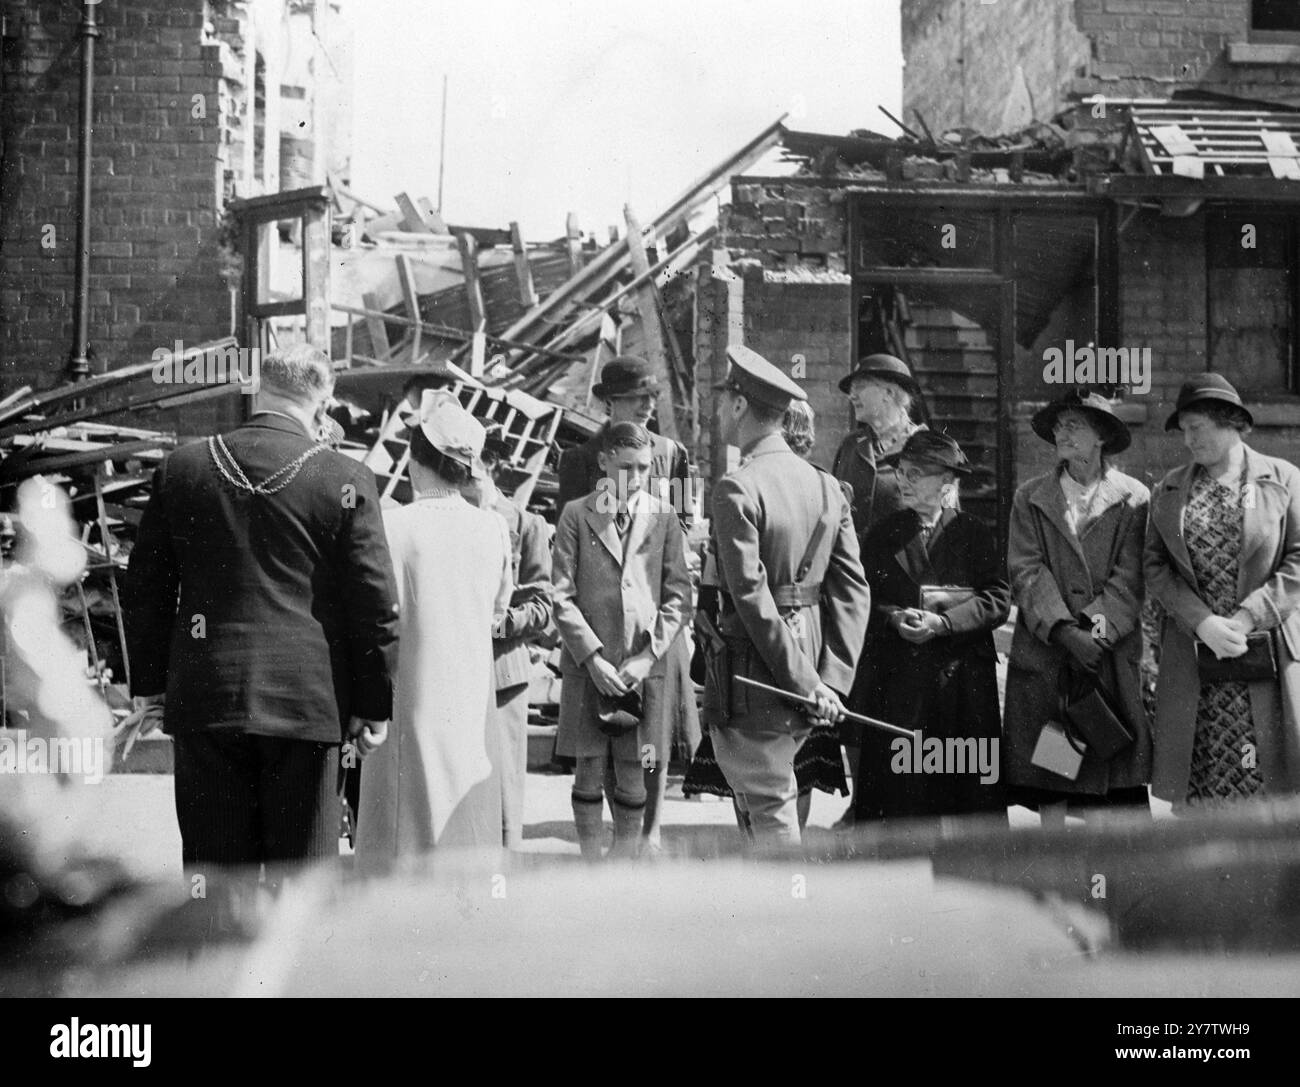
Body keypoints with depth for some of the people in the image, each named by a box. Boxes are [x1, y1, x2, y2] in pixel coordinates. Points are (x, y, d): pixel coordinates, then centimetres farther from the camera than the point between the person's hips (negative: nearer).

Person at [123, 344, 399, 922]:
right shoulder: (346, 480, -6)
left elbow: (145, 588, 8)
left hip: (203, 700, 2)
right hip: (307, 700, -2)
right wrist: (373, 704, 4)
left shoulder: (182, 468, 3)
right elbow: (376, 605, -5)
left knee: (221, 871, 10)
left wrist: (152, 681, 16)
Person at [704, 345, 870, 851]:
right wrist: (831, 678, -2)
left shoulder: (737, 490, -15)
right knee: (768, 800, 21)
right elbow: (853, 588, 2)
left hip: (752, 680, -7)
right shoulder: (826, 486, 7)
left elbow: (751, 597, -20)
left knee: (771, 814, 1)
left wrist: (807, 684, -16)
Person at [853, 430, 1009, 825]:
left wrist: (941, 622, -16)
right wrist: (893, 617, -11)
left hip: (963, 677, -1)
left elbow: (997, 599, -4)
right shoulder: (882, 536, 12)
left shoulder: (975, 534, 5)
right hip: (896, 677, 1)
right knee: (897, 785, -2)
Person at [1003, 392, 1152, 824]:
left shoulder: (1135, 499, 5)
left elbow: (1129, 577, -2)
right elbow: (1026, 571, -1)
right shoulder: (1030, 499, 9)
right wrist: (1064, 631, -14)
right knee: (1049, 788, 2)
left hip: (1113, 655, -1)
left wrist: (1095, 629, -15)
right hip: (1044, 655, 1)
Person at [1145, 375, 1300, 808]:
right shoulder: (1168, 490, 11)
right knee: (1193, 793, 0)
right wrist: (1202, 622, -11)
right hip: (1192, 654, 2)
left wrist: (1247, 618, -13)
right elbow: (1156, 566, 6)